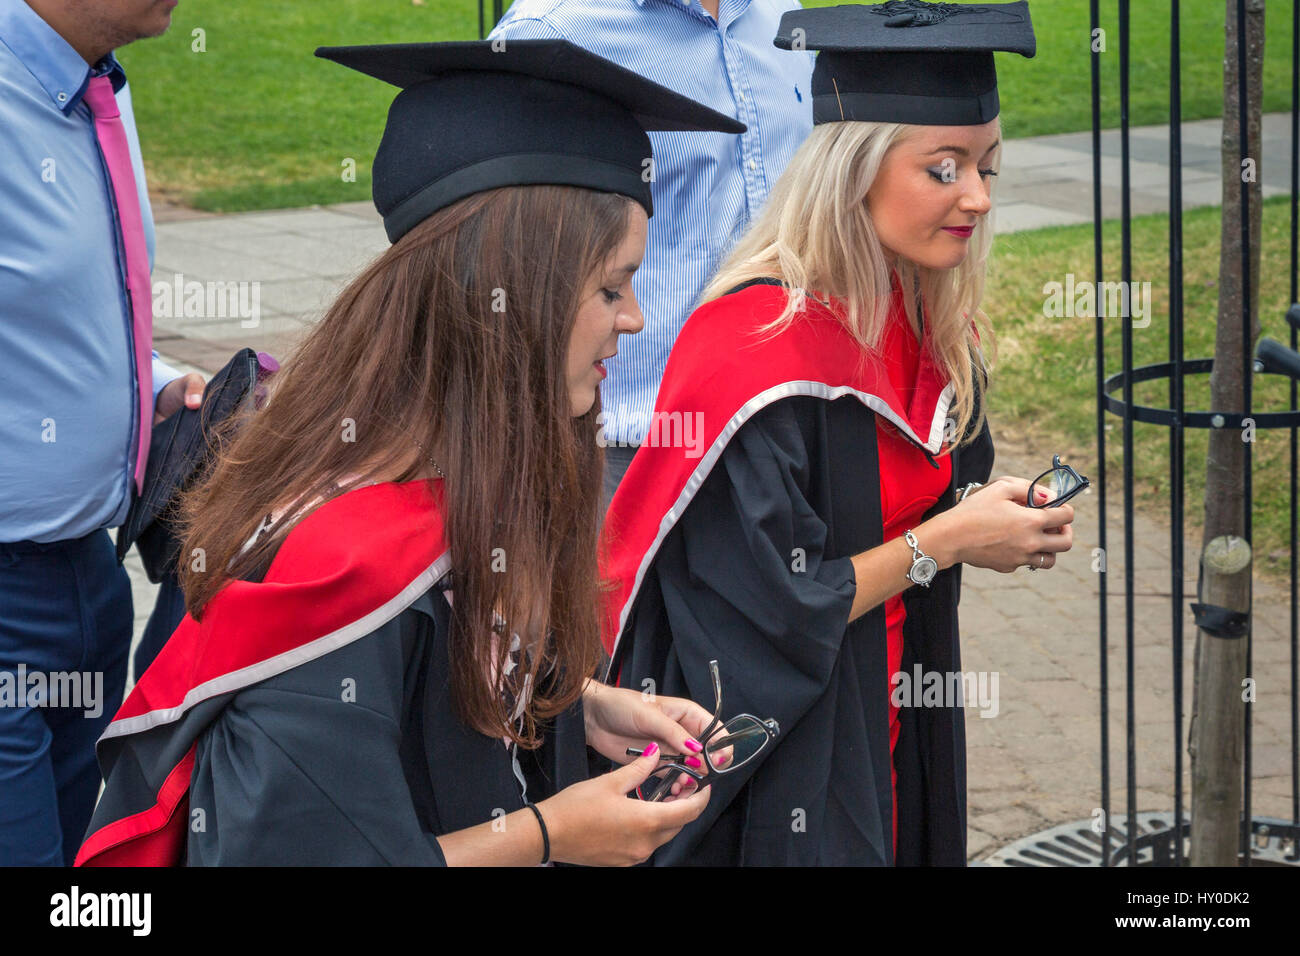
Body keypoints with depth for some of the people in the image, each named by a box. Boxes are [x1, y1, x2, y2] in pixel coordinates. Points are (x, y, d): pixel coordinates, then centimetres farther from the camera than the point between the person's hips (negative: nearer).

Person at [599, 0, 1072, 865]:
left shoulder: (934, 336, 2)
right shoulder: (760, 355, -24)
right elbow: (766, 609, -23)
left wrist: (1002, 524, -5)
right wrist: (943, 541, -17)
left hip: (896, 743, 8)